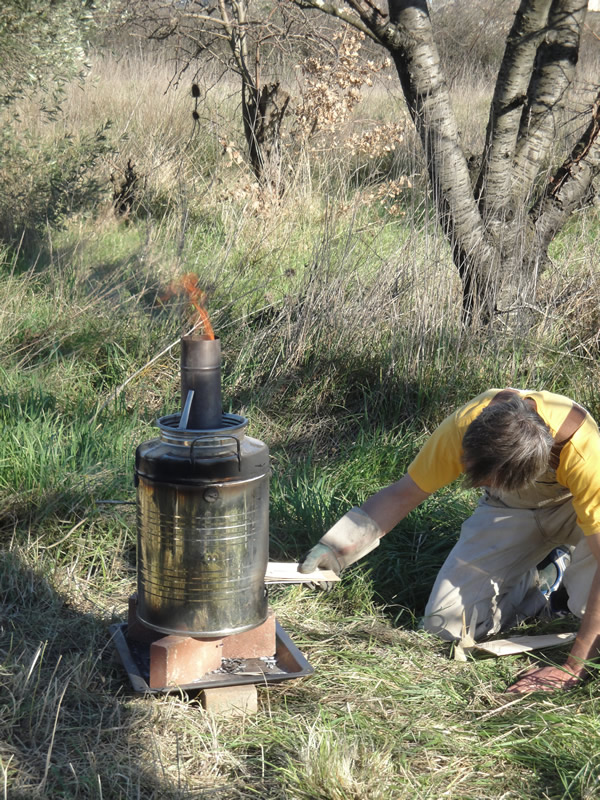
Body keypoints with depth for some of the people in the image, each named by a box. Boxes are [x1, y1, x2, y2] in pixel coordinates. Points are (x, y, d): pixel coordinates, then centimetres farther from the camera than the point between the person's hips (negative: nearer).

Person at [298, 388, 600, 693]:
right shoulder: (465, 424, -33)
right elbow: (402, 494, -21)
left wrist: (572, 667, -39)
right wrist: (331, 549, -33)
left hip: (573, 505, -2)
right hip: (509, 508, 3)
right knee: (446, 622, -11)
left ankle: (566, 566, 6)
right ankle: (542, 578, 13)